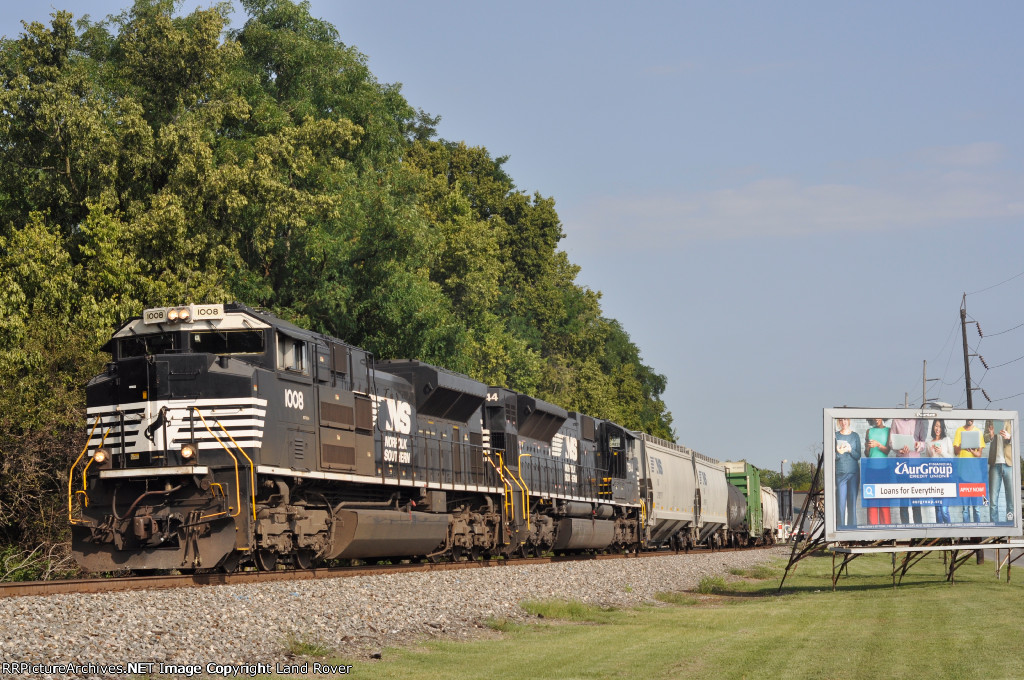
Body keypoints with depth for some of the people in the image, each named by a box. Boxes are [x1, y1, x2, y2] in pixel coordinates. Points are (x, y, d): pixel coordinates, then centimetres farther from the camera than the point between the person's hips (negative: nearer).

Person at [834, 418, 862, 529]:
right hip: (840, 473, -1)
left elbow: (858, 456, 4)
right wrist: (838, 452, -20)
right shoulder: (835, 436, 5)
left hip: (853, 473, 1)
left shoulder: (855, 436, 8)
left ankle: (852, 527, 7)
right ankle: (840, 527, 0)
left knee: (852, 502, 1)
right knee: (840, 502, -5)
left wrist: (850, 450, -16)